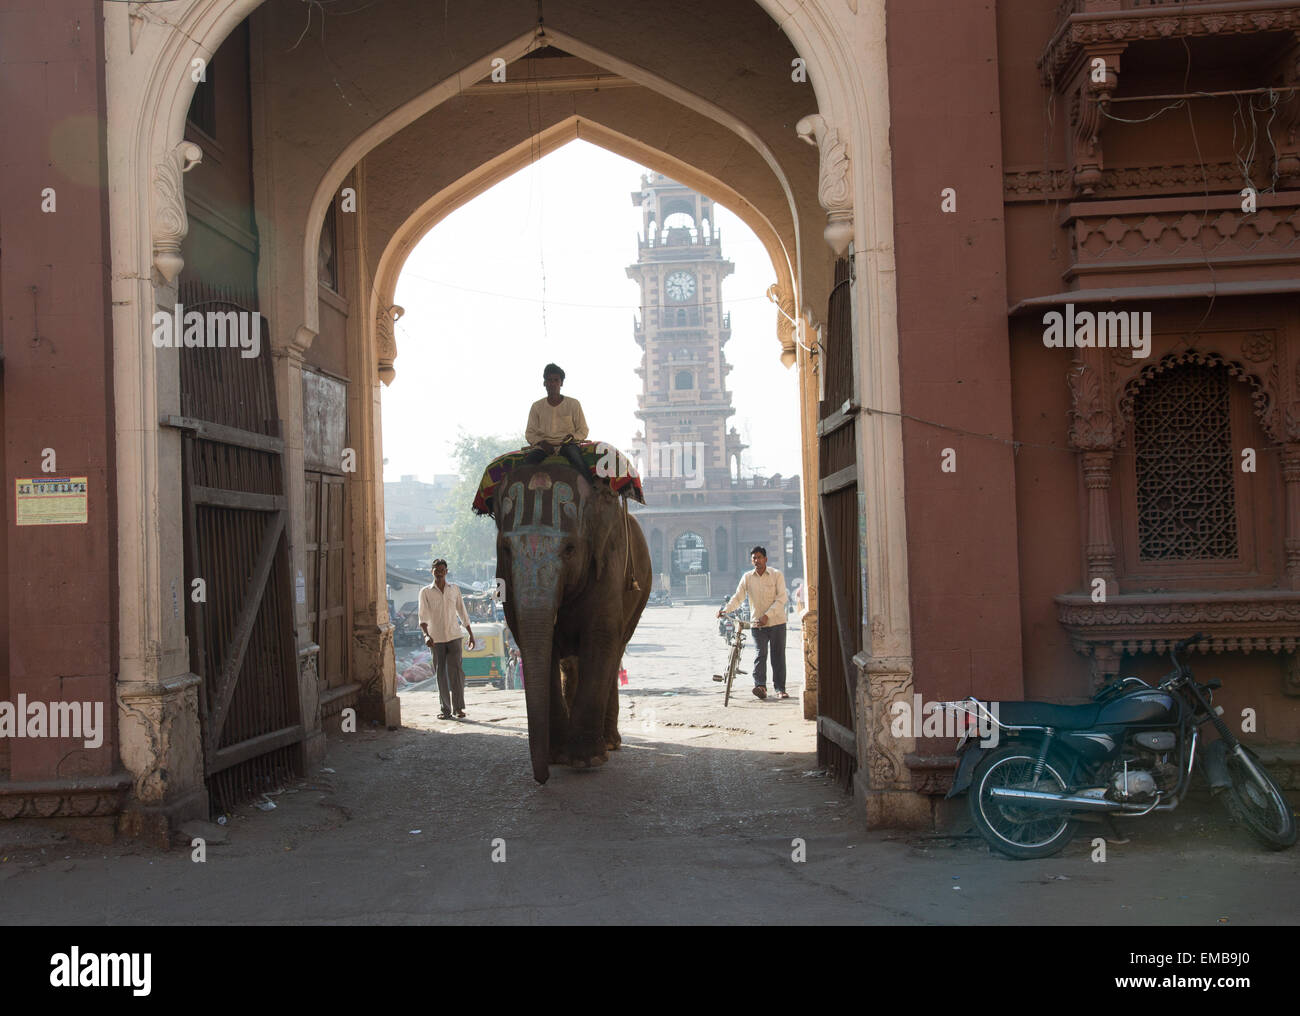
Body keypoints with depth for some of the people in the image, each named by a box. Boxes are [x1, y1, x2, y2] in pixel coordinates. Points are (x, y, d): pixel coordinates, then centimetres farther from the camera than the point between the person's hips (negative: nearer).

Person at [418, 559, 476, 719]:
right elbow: (423, 616, -8)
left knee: (456, 671, -7)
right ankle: (445, 709, 8)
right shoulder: (425, 592, 1)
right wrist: (426, 635, -24)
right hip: (436, 639, -1)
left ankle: (459, 707, -2)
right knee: (441, 674, 2)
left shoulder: (454, 589, 8)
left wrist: (471, 634, 14)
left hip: (454, 637, 1)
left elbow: (462, 613, 15)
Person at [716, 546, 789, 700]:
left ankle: (780, 688, 9)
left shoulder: (777, 575, -2)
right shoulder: (747, 577, 6)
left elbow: (781, 598, -9)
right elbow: (738, 597, 2)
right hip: (757, 624, 1)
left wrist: (767, 615, -20)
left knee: (778, 656, 3)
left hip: (777, 622, -1)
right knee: (760, 654, -11)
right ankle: (760, 686, -21)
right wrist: (726, 610, -16)